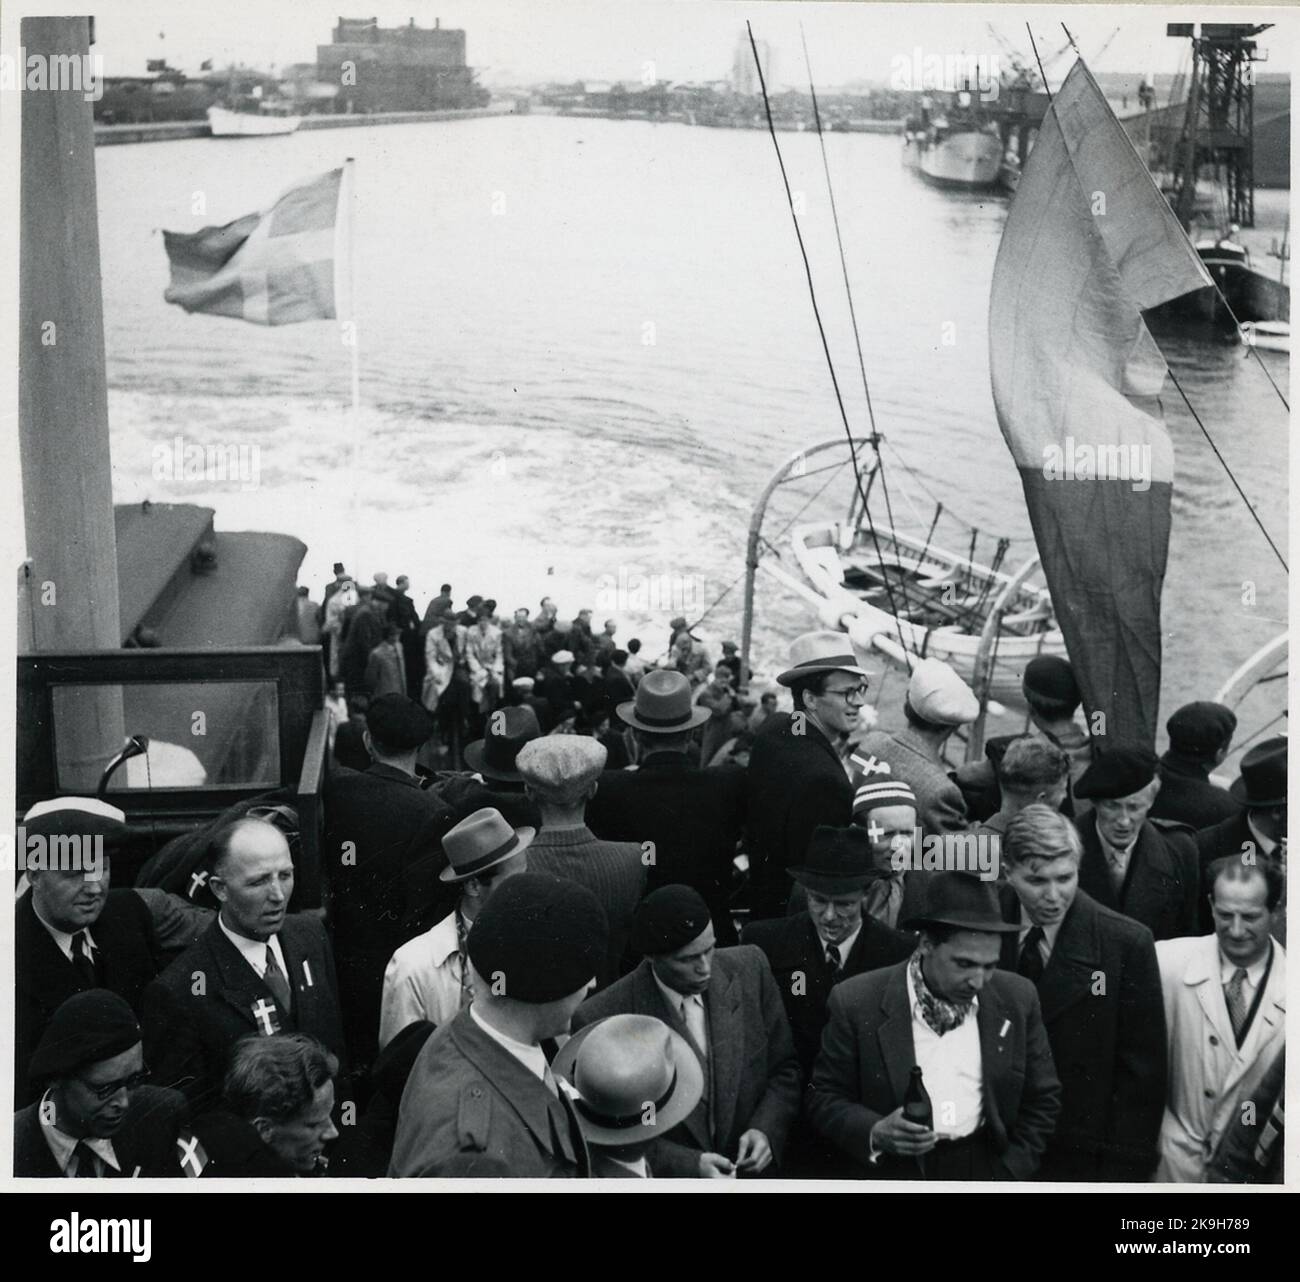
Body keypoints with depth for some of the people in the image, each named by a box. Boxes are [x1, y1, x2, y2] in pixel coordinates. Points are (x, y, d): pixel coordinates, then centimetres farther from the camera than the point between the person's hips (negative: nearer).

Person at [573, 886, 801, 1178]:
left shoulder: (749, 969, -5)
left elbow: (786, 1067, 6)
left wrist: (766, 1130, -9)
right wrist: (689, 1165, -15)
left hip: (755, 1169, 3)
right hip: (665, 1182, -3)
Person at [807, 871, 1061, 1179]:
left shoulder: (1017, 999, -5)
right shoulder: (857, 1003, -13)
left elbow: (1042, 1099, 3)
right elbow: (823, 1097, -7)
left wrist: (1008, 1174, -5)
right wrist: (875, 1133, -23)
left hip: (985, 1169, 2)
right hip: (893, 1175, -2)